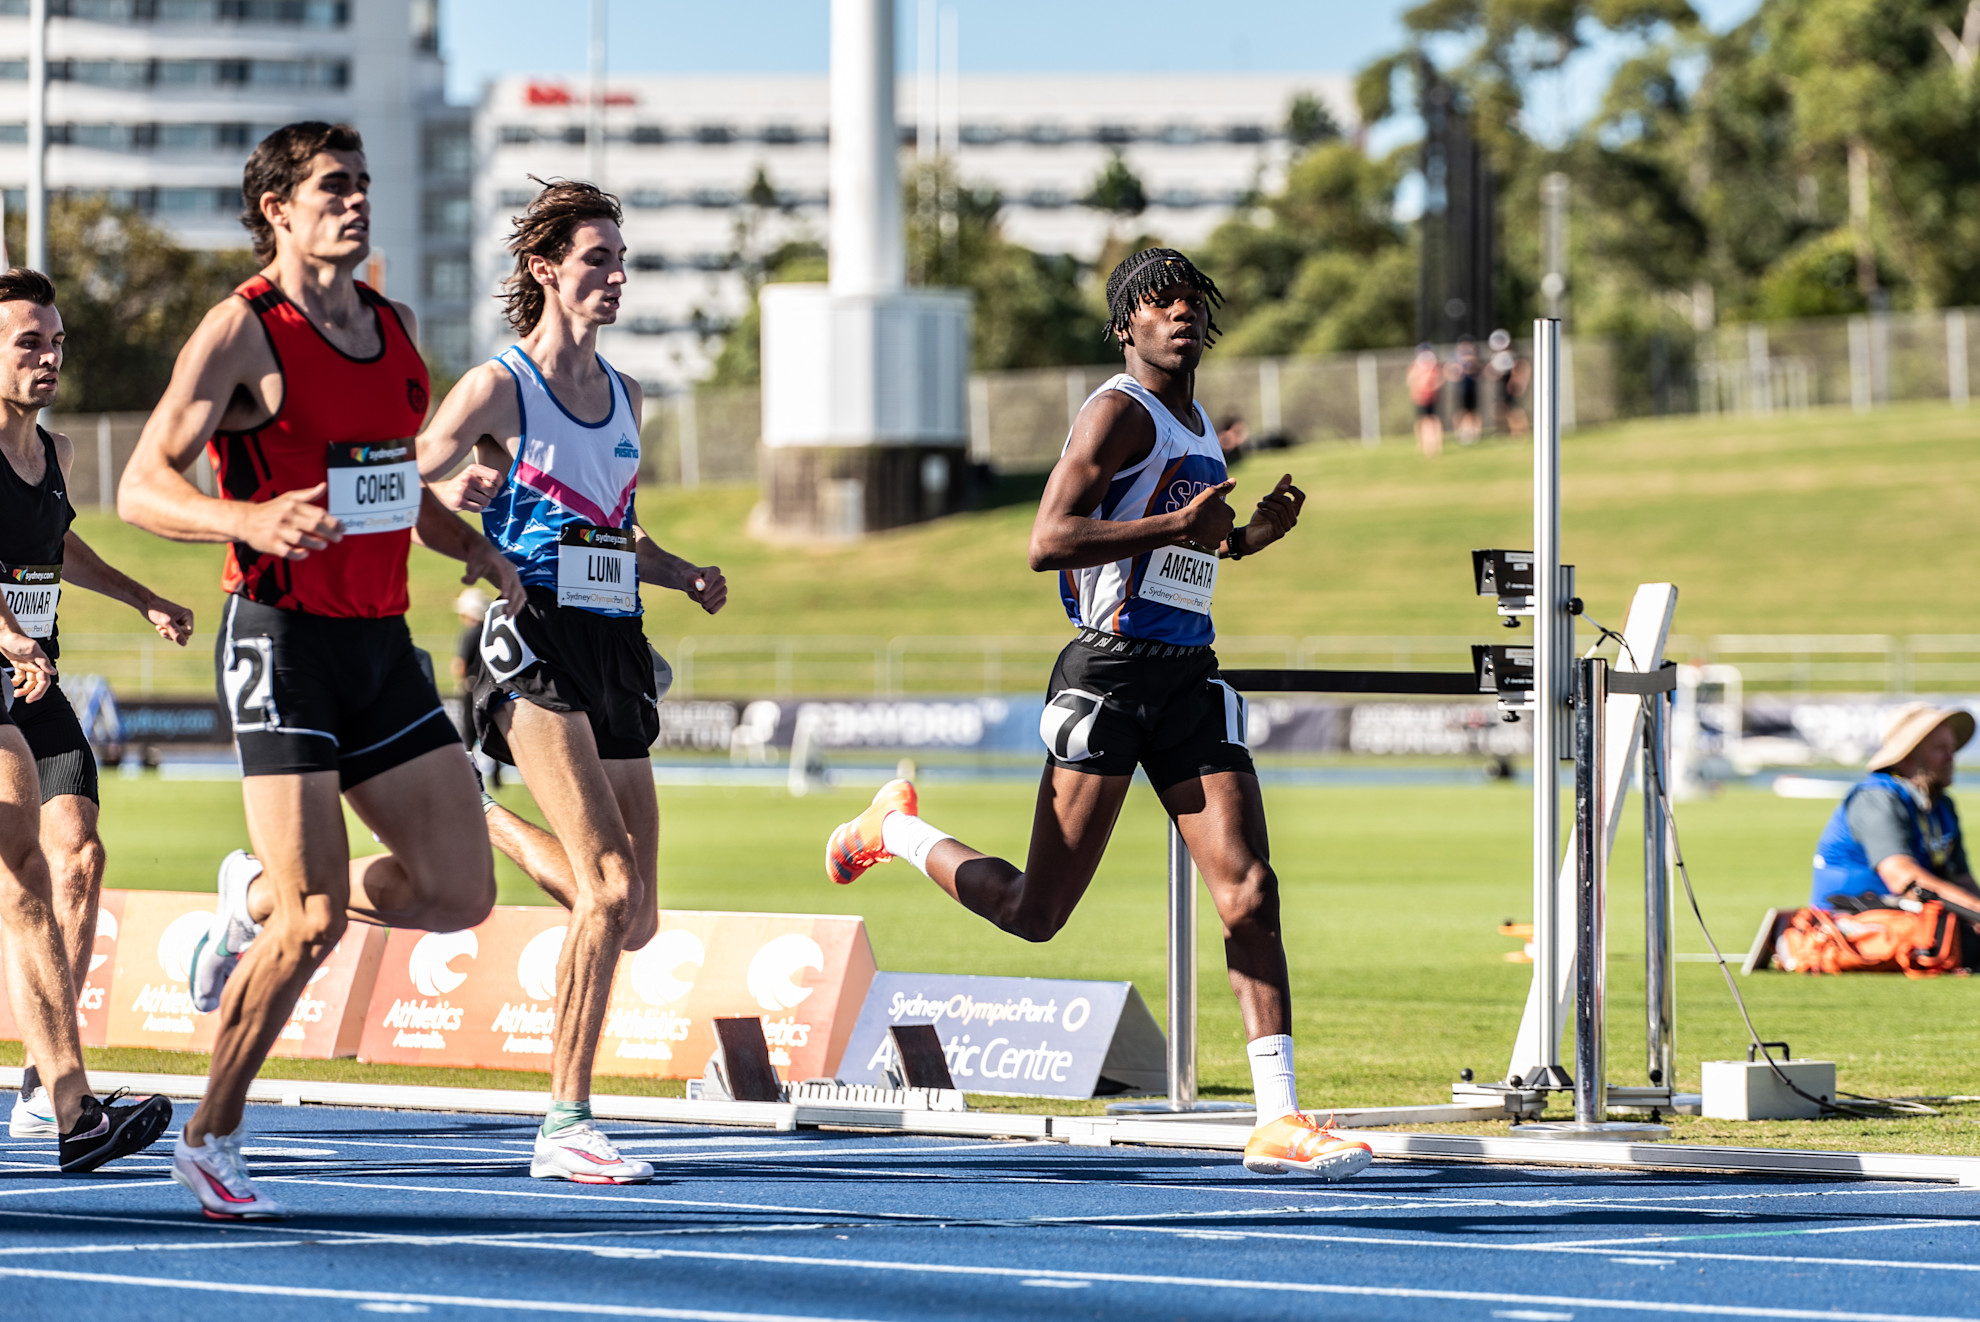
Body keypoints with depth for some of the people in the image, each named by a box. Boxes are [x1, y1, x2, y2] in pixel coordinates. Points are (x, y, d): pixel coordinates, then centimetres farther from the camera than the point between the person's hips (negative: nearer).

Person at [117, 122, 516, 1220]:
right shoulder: (243, 332, -9)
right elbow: (142, 487, -15)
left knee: (458, 892, 1)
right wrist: (251, 521, -33)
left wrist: (478, 549, 12)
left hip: (382, 644, 7)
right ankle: (209, 1138, 4)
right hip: (284, 641, -7)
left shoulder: (394, 329, 13)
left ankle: (256, 896, 26)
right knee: (317, 921, -12)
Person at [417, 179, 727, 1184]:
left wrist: (685, 575, 9)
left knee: (634, 920, 4)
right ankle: (564, 1128, -14)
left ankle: (486, 824, 30)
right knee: (612, 888, -19)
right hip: (533, 644, -7)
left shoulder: (624, 397, 17)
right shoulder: (497, 388, -3)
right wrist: (456, 498, -27)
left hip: (615, 649, 7)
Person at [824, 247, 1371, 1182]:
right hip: (1110, 673, -7)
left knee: (1250, 893, -7)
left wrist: (1251, 537, 16)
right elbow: (1047, 543, -18)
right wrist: (1177, 525, -23)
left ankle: (1278, 1121, -8)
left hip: (1190, 681, 7)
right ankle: (897, 830, 27)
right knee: (1035, 913, -2)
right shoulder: (1120, 411, -8)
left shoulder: (1196, 427, 20)